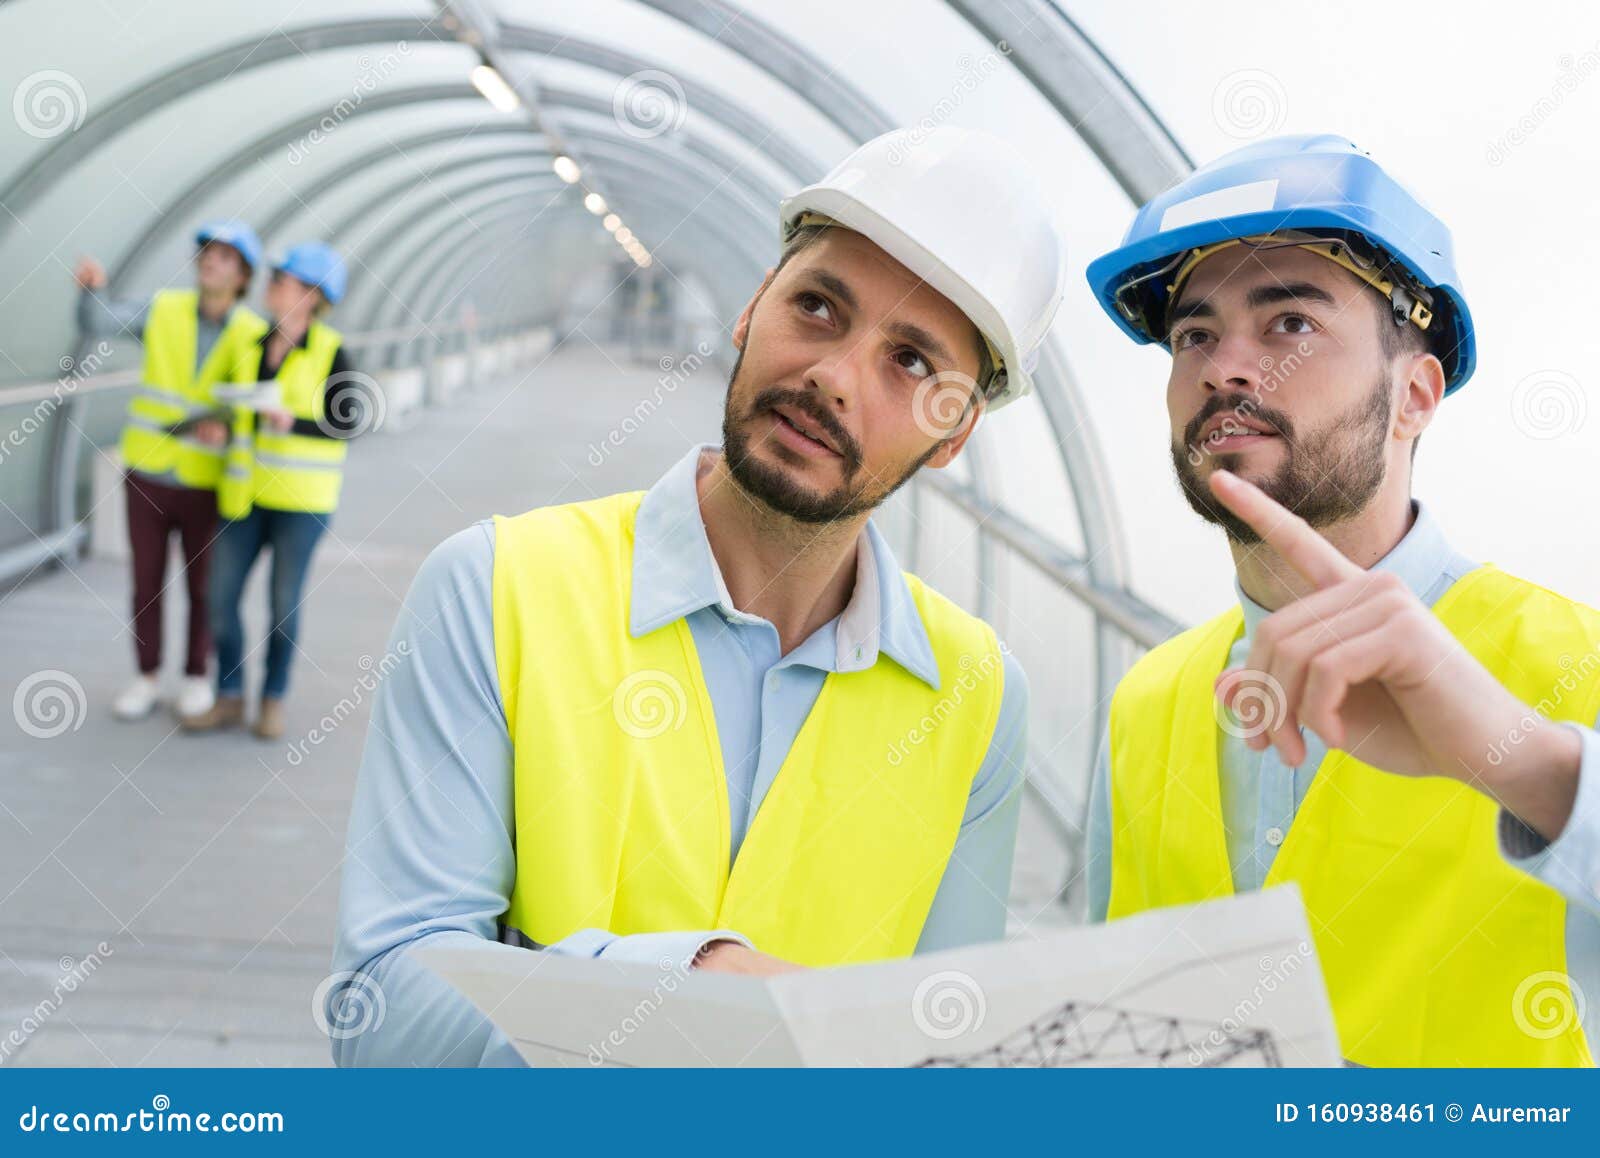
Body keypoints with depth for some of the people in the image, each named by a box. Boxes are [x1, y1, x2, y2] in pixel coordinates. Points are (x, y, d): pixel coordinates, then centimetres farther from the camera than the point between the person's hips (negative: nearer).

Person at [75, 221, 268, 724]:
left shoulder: (253, 336, -9)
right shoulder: (164, 309, -5)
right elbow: (95, 324, -16)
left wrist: (225, 426, -33)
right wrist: (90, 286, -37)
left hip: (207, 482, -1)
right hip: (147, 474, 1)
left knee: (203, 586, 8)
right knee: (147, 583, 8)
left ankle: (196, 678, 25)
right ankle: (147, 679, 22)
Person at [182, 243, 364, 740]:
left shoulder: (329, 352, -9)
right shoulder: (254, 344, 5)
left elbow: (350, 421, -9)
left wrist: (292, 423, -21)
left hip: (300, 496, -5)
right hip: (245, 491, 5)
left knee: (284, 602, 4)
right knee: (222, 597, 3)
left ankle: (273, 700, 21)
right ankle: (229, 699, 16)